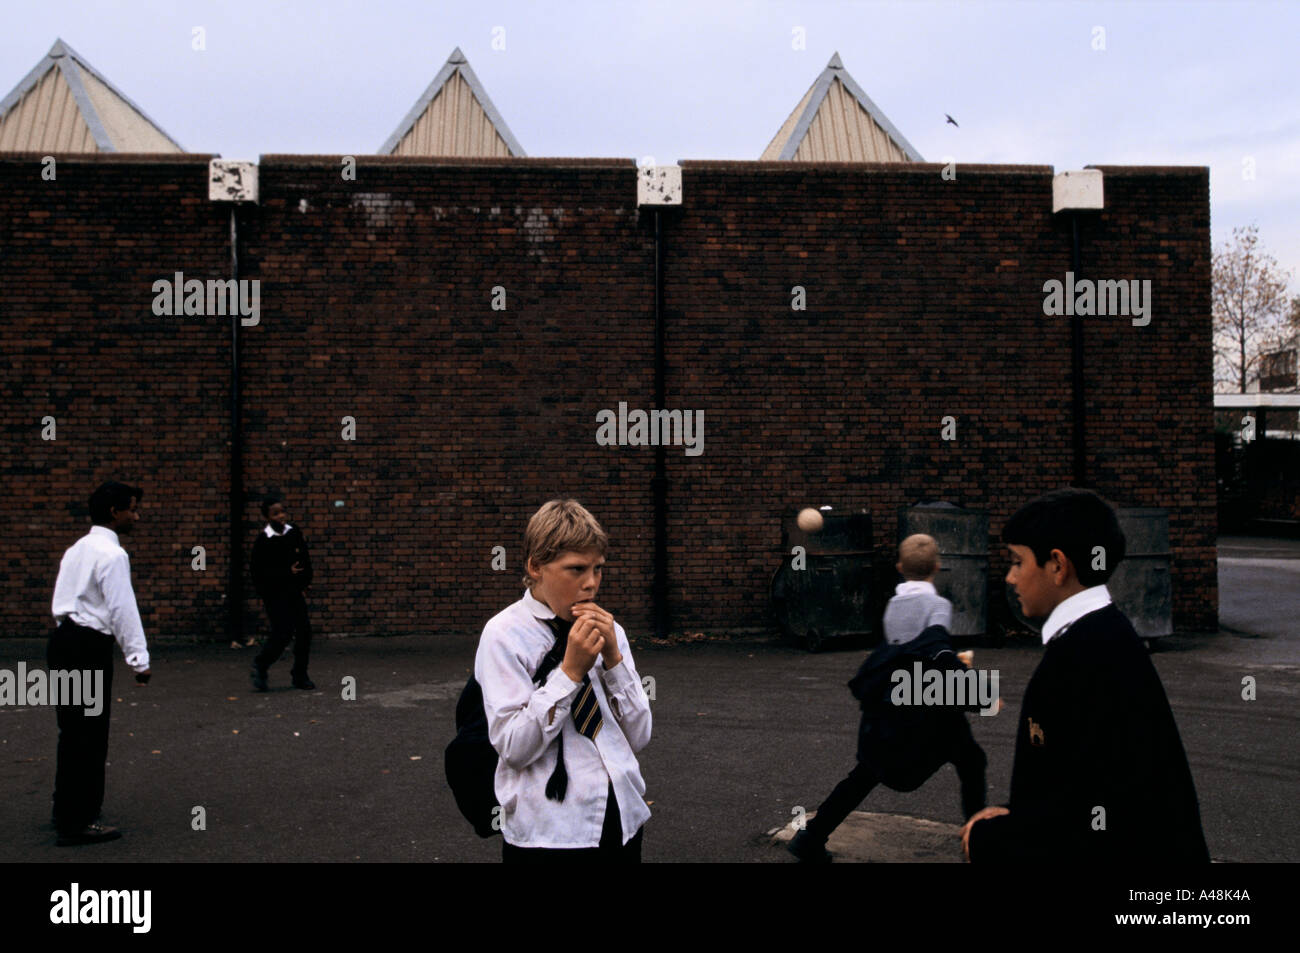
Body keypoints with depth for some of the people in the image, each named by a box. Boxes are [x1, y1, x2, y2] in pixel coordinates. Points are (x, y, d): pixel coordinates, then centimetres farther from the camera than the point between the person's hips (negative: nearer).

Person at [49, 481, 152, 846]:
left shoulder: (78, 549, 16)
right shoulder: (112, 554, -14)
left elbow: (63, 600, 19)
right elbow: (123, 608, -17)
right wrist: (139, 659, -15)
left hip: (65, 639, 10)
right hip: (89, 647, -10)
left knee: (74, 731, 19)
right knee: (89, 734, -2)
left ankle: (67, 812, 31)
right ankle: (78, 823, 5)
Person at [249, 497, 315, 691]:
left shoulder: (294, 534, 3)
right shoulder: (263, 540, -12)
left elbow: (305, 559, 14)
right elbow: (257, 570, -14)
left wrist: (304, 581, 3)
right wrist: (287, 573, -19)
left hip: (294, 592, 5)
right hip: (274, 594, -5)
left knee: (304, 631, 1)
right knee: (282, 633, -10)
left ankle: (300, 675, 14)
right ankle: (259, 668, 13)